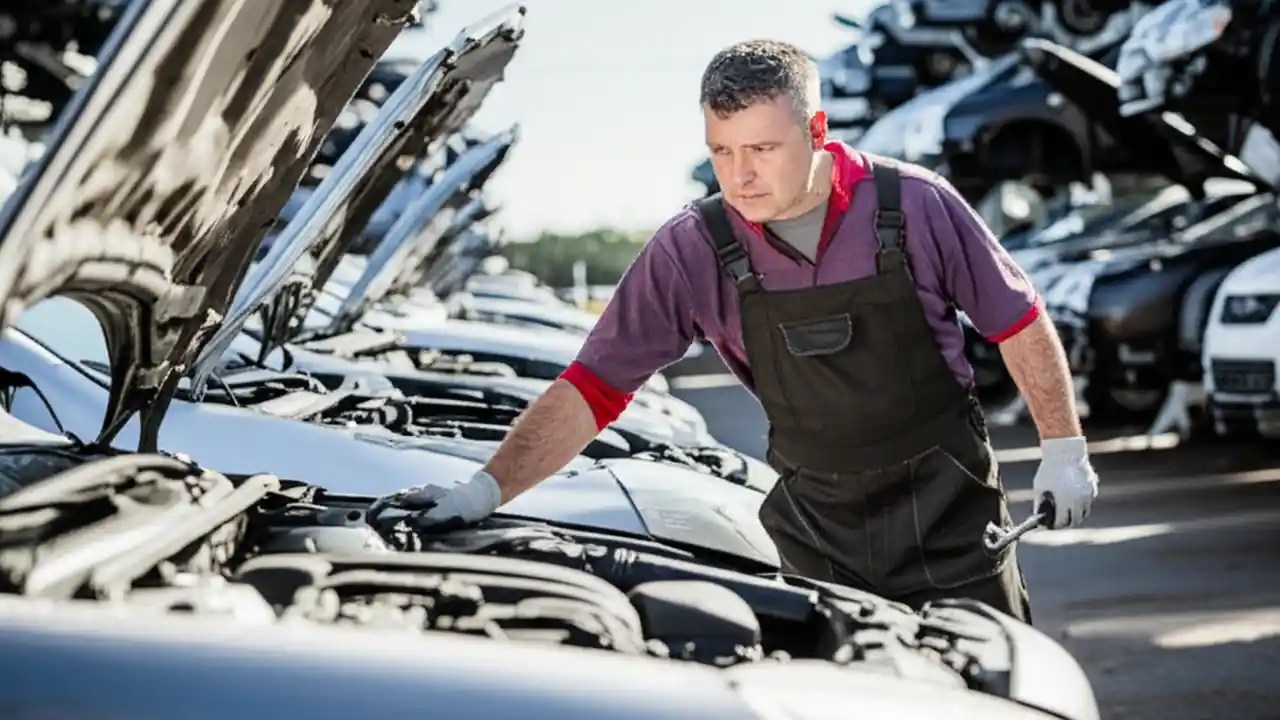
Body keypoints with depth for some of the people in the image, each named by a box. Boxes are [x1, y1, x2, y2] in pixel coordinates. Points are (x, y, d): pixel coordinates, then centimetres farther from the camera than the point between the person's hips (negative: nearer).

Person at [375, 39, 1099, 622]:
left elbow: (1019, 320, 0)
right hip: (817, 520, 1)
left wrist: (1065, 448, 2)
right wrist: (488, 489, -24)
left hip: (950, 504, -1)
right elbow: (591, 387, -13)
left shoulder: (916, 204, -13)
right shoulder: (691, 251, -12)